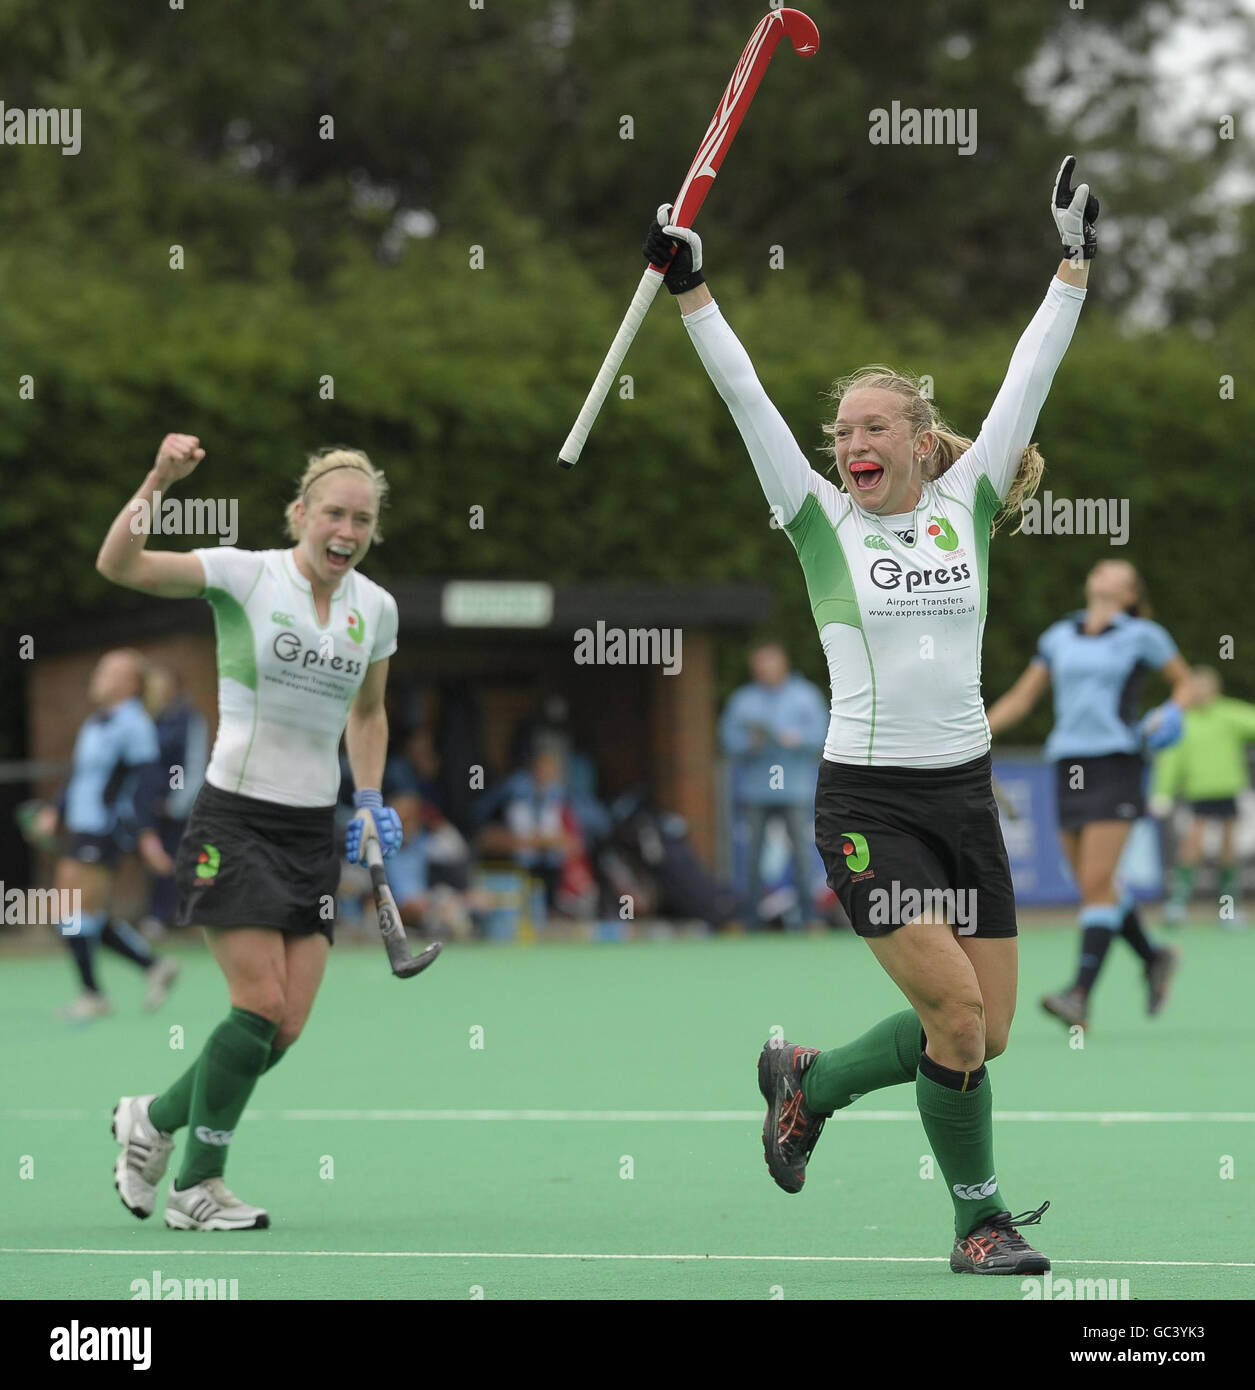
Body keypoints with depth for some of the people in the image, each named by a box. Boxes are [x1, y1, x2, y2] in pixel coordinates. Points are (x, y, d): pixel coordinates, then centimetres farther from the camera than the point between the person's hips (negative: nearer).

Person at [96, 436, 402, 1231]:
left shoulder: (376, 608, 6)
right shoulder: (246, 575, -9)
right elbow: (119, 566, -19)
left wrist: (370, 799, 12)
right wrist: (159, 481, -31)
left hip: (315, 831, 5)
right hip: (234, 820, -5)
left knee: (287, 1028, 0)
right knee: (261, 1003, -14)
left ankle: (155, 1119, 25)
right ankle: (195, 1186, 3)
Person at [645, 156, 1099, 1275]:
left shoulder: (965, 506, 7)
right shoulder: (825, 522, 0)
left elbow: (1030, 378, 5)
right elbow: (748, 398, -5)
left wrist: (1076, 259, 2)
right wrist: (690, 284, -12)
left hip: (965, 794, 4)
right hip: (868, 799, -4)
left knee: (986, 1034, 5)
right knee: (957, 1017, -13)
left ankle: (810, 1081, 28)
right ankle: (981, 1217, 6)